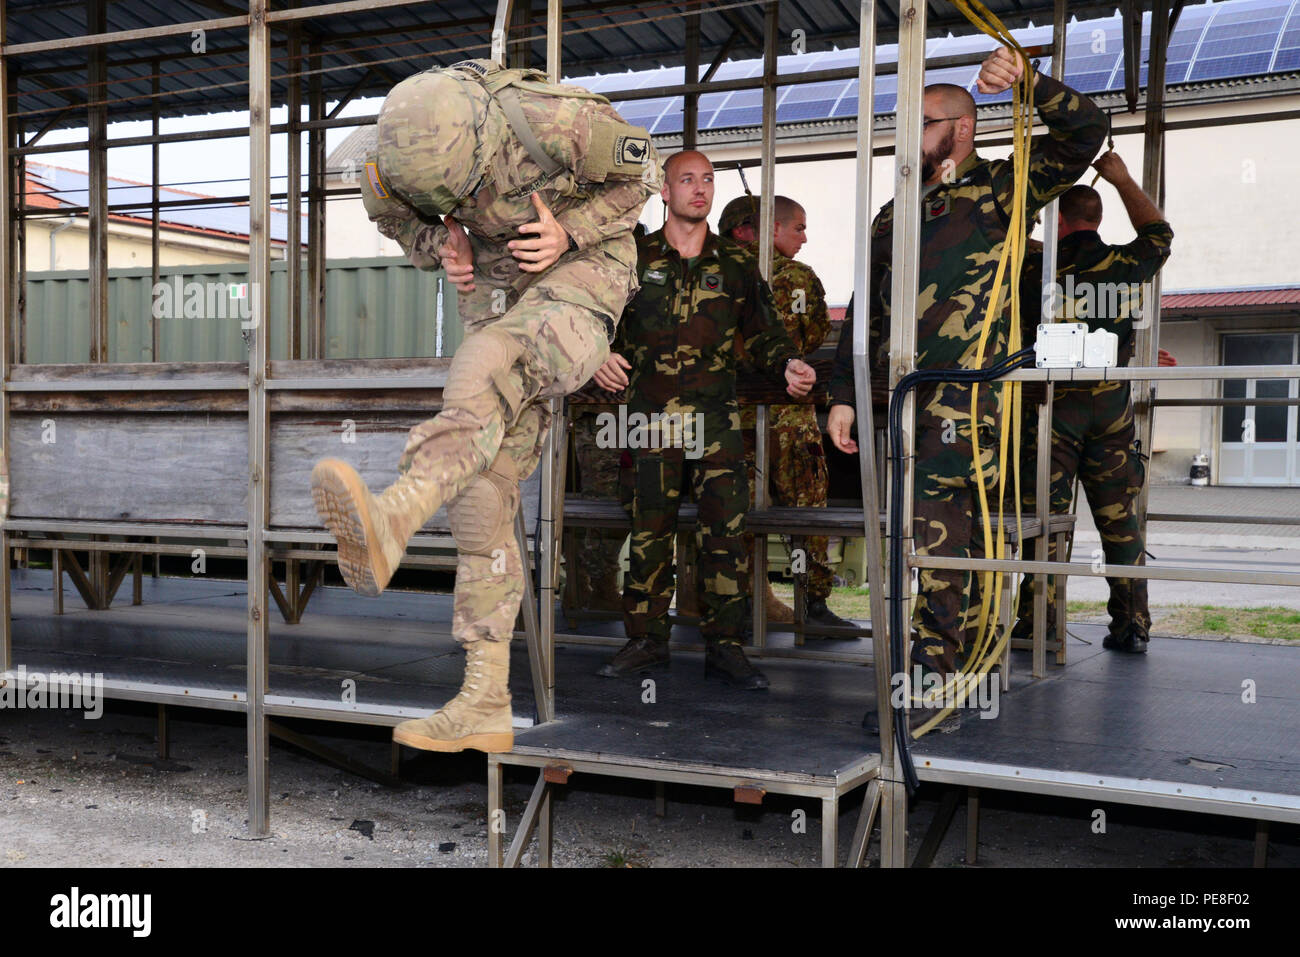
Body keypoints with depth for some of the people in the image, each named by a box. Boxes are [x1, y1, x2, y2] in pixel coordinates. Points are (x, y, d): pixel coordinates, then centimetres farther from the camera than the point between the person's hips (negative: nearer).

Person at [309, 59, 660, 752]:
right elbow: (390, 212, 11)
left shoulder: (557, 122, -25)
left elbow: (641, 170, -6)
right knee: (481, 486, -6)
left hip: (580, 273, -5)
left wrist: (568, 232, -19)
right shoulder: (406, 148, -12)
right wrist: (441, 246, -9)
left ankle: (386, 526, -60)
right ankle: (485, 705, -5)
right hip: (496, 290, 5)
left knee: (486, 369, -38)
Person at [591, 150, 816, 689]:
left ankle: (723, 645, 5)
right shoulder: (636, 259, 8)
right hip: (653, 417, 0)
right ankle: (647, 640, 14)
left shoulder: (736, 263, 12)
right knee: (650, 531, 3)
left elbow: (760, 330, 14)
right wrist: (602, 355, -11)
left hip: (717, 417, 1)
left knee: (725, 531, -4)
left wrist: (788, 363, -4)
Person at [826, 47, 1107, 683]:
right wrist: (842, 395, 15)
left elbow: (1084, 134, -7)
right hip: (906, 395, 7)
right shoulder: (896, 214, 22)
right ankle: (969, 667, 21)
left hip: (967, 394, -7)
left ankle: (930, 681, -9)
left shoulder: (995, 189, 4)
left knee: (935, 535, -13)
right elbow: (866, 311, 21)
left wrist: (1028, 80, -20)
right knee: (960, 534, 12)